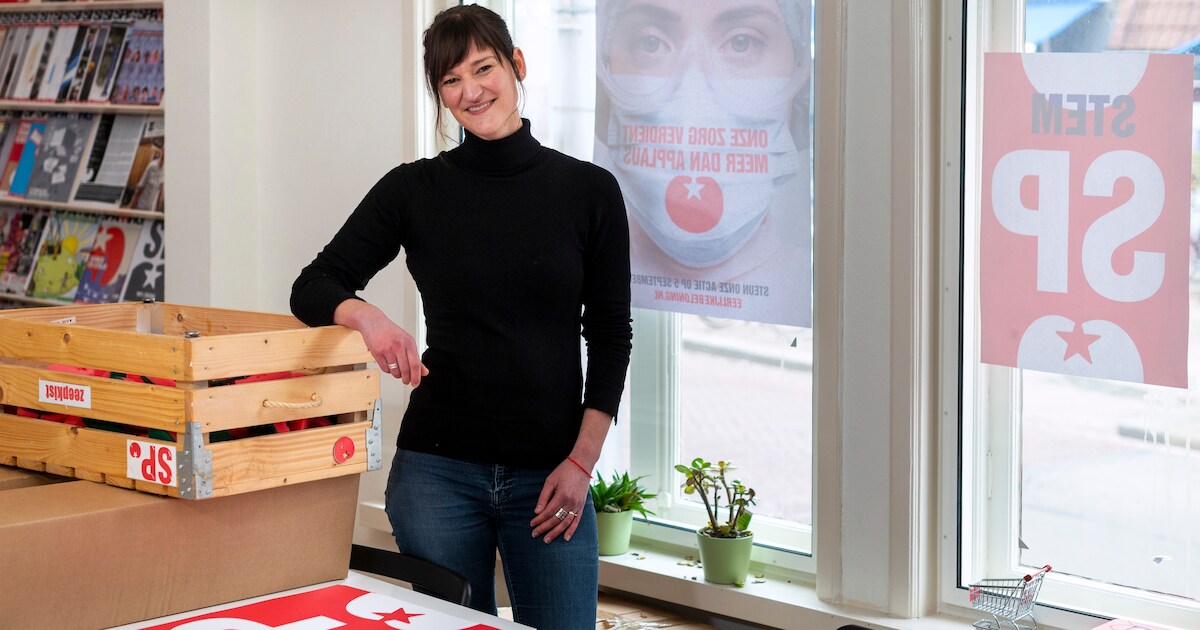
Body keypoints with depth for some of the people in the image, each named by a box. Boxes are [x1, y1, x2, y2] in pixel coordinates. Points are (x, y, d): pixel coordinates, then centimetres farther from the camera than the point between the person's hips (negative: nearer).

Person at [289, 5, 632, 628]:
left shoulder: (590, 191, 2)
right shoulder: (414, 190, 2)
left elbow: (610, 336, 4)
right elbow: (313, 288, 2)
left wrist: (581, 461, -4)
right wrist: (366, 316, -21)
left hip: (551, 476, 0)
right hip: (438, 469, 0)